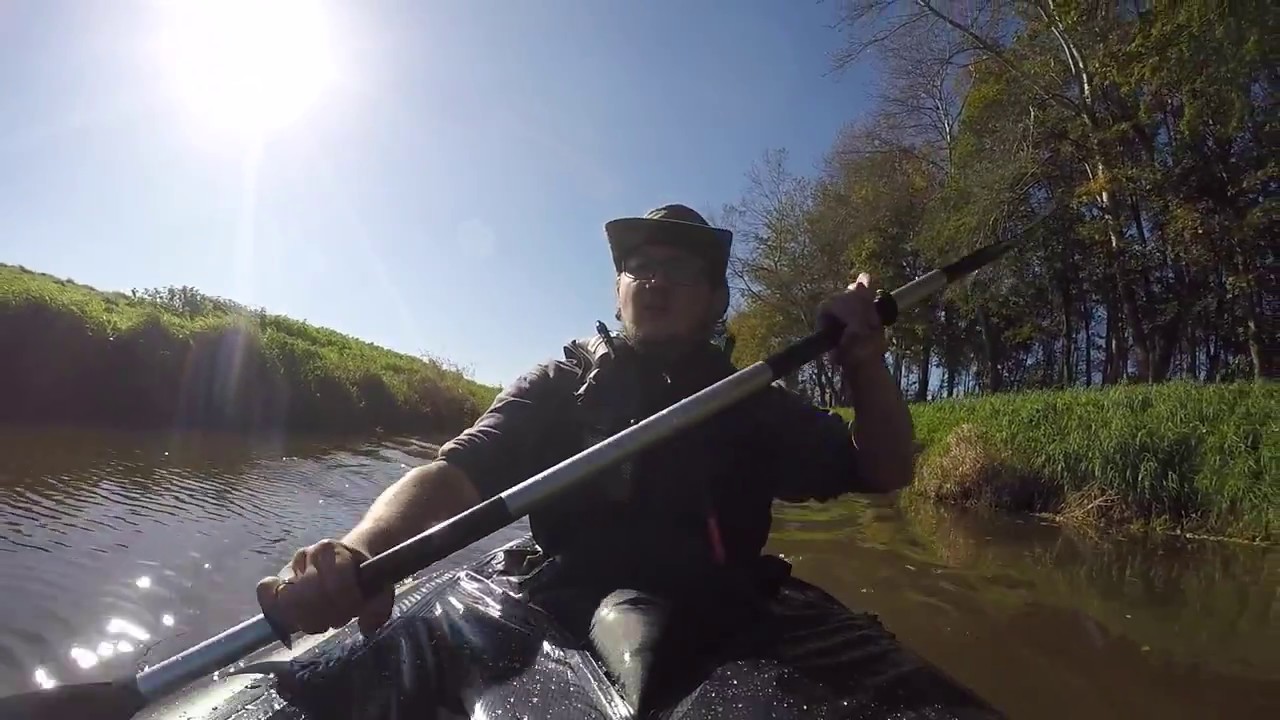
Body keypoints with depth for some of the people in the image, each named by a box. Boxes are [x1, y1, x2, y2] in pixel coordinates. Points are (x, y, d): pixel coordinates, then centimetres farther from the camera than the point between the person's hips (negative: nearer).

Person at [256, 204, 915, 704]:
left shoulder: (755, 406, 14)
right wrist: (359, 550, -28)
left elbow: (882, 472, 11)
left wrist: (863, 359, -7)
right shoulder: (559, 386, 8)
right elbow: (458, 470, -7)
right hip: (568, 606, -2)